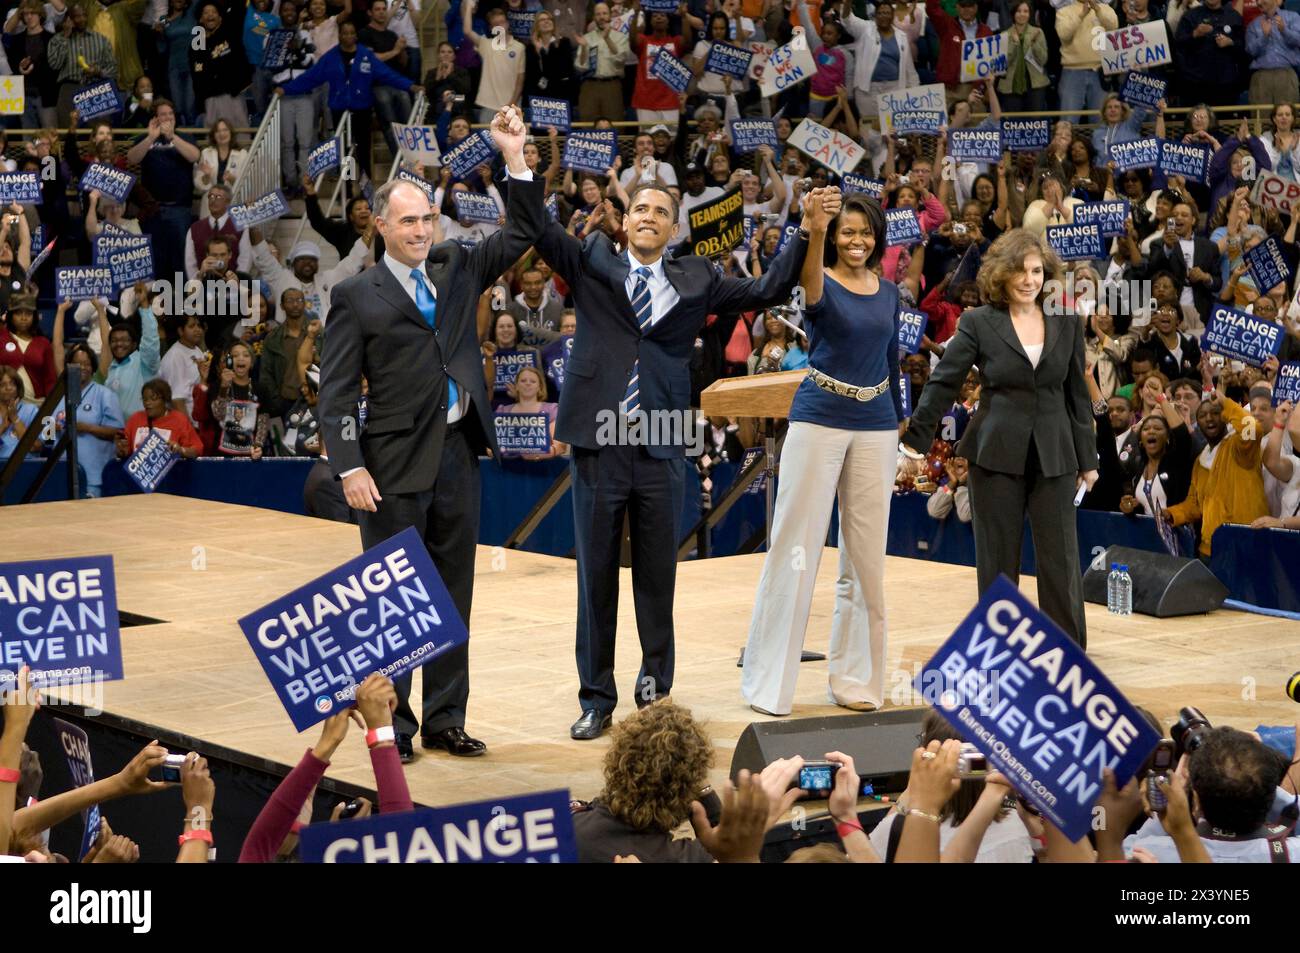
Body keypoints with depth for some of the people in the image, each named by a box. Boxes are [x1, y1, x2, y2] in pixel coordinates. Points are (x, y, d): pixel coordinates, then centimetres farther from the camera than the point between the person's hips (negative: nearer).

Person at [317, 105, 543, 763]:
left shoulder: (456, 270, 11)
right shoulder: (356, 297, -3)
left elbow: (522, 234, 12)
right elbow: (336, 392, -6)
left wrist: (516, 160, -1)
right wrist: (350, 468, -15)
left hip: (458, 455, 5)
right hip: (396, 464, -5)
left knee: (454, 594, 10)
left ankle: (445, 720, 18)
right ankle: (391, 726, 5)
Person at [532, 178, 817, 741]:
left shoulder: (694, 282, 10)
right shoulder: (591, 263, 7)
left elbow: (768, 291, 9)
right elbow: (536, 227, -2)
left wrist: (806, 233, 0)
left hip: (660, 447, 1)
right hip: (598, 442, -1)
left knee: (657, 576, 8)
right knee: (596, 575, 5)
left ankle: (655, 691, 20)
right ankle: (596, 700, 13)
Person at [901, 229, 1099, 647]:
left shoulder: (1066, 324, 7)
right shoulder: (979, 323, -1)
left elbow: (1078, 394, 10)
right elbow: (943, 383, -2)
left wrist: (1088, 458, 10)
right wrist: (915, 439, -8)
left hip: (1054, 455, 2)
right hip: (997, 454, -2)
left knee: (1060, 554, 0)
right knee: (998, 555, 5)